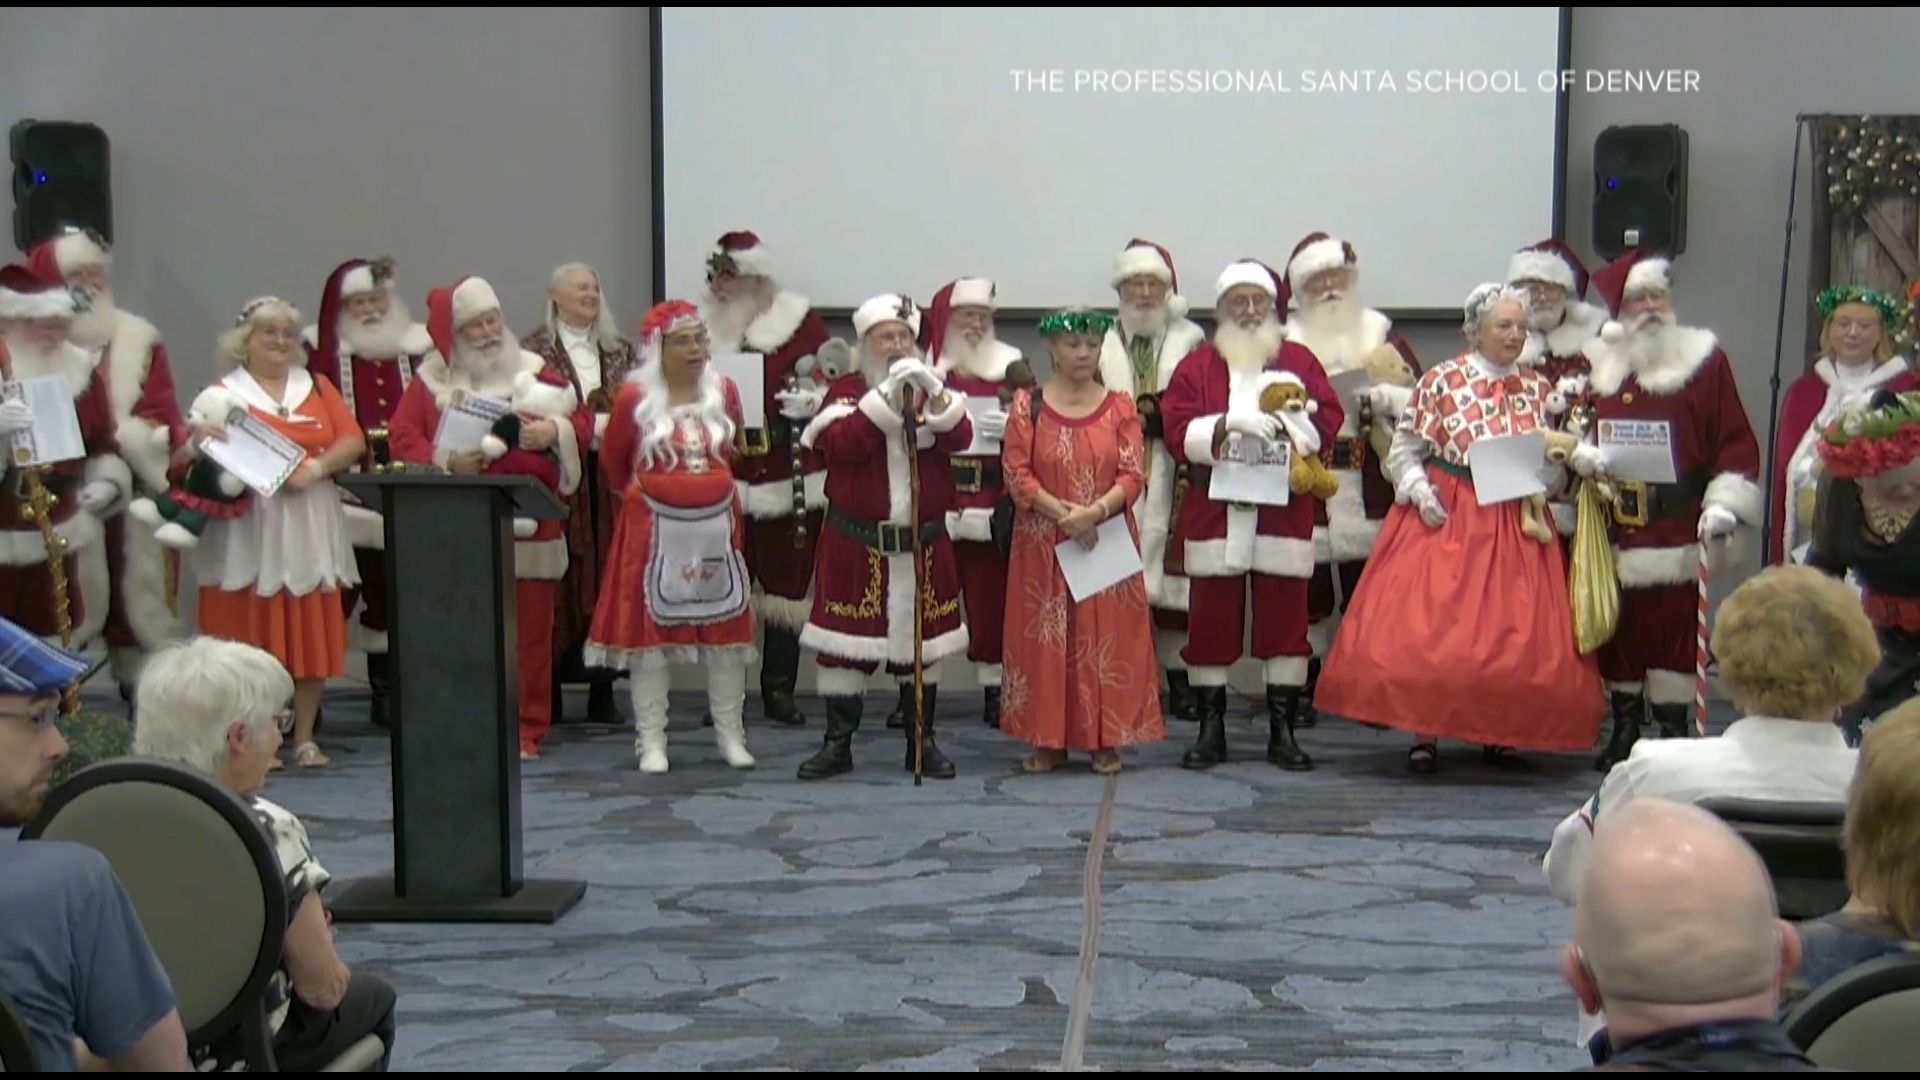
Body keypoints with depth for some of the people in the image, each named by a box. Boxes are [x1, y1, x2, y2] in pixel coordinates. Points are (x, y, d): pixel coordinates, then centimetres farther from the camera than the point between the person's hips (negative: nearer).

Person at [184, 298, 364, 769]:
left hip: (309, 529, 3)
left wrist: (317, 468, -12)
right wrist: (201, 443, -26)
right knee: (250, 640, -3)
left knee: (312, 635, 4)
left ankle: (305, 737, 12)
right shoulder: (225, 392, 5)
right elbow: (200, 449, -4)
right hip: (247, 531, -3)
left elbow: (353, 441, 4)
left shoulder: (318, 387, 14)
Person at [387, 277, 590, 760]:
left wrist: (554, 431, -16)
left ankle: (524, 730, 9)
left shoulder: (532, 370, 10)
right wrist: (445, 460, -16)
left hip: (527, 528, 0)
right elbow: (401, 440, 0)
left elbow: (583, 424, 5)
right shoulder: (430, 379, 10)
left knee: (527, 631, 1)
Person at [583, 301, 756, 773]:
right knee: (650, 629, 0)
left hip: (717, 525, 3)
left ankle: (730, 734, 16)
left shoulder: (724, 391, 2)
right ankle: (651, 740, 8)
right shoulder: (634, 397, -7)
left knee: (726, 627, 6)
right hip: (656, 527, -3)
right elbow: (612, 462, 6)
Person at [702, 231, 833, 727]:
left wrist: (813, 399, -18)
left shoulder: (798, 321, 0)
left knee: (787, 576, 4)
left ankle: (779, 689, 14)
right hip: (724, 475, 2)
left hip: (788, 474, -2)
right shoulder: (703, 325, 10)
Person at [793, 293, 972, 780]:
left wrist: (934, 391, -23)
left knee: (923, 640, 8)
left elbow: (960, 438, -8)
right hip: (855, 543, -3)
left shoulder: (932, 389, 10)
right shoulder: (846, 390, 1)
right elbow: (843, 443, -18)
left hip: (924, 542, 3)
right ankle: (837, 743, 9)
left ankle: (922, 741, 19)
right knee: (845, 640, -1)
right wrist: (886, 394, -23)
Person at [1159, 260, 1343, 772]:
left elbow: (1329, 419, 0)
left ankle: (1282, 730, 10)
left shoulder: (1299, 360, 12)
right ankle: (1211, 729, 12)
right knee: (1211, 620, 2)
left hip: (1283, 513, 1)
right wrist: (1229, 424, -19)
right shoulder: (1197, 365, 9)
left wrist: (1281, 425, -17)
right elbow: (1177, 431, -4)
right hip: (1213, 513, 0)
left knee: (1284, 617, 1)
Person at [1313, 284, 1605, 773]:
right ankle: (1424, 733, 3)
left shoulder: (1539, 388, 7)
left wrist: (1537, 477, -10)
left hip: (1517, 526, 3)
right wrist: (1419, 492, -15)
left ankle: (1501, 731, 16)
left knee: (1517, 631, 2)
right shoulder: (1440, 381, -4)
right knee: (1428, 623, -7)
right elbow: (1403, 451, 0)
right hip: (1444, 518, -3)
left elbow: (1557, 466, 11)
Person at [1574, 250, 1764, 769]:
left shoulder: (1704, 360, 3)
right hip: (1614, 533, 2)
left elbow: (1736, 441, 1)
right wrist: (1579, 452, -6)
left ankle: (1674, 734, 7)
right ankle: (1624, 730, 18)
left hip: (1678, 533, -2)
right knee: (1618, 629, 5)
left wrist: (1724, 504, -9)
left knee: (1676, 627, -3)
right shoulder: (1594, 363, 10)